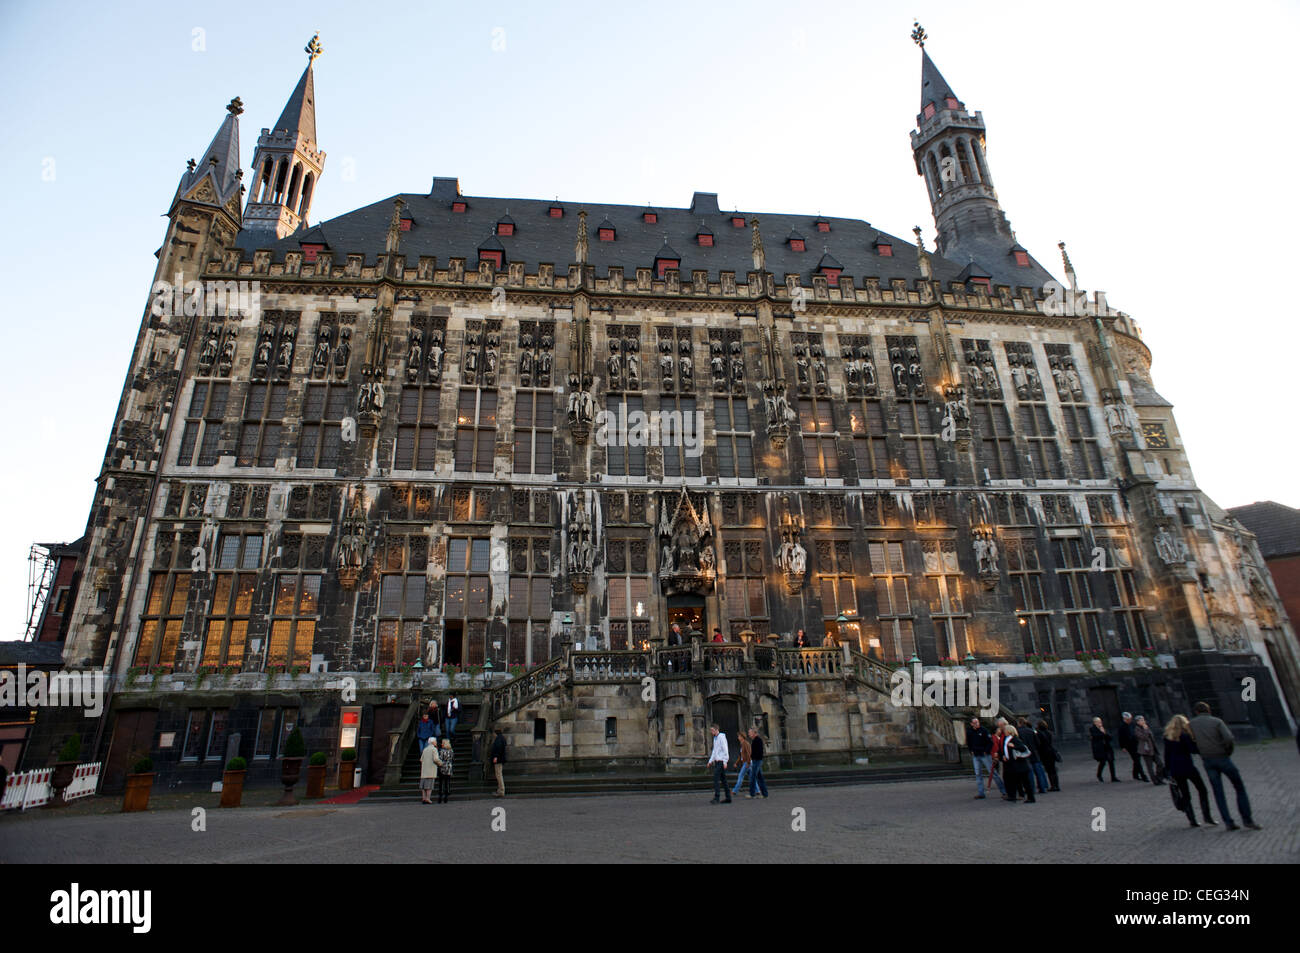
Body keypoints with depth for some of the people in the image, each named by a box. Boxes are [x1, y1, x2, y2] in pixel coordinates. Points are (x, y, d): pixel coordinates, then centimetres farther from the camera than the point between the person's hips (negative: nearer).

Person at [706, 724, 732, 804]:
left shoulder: (721, 737, -10)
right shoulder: (715, 738, 18)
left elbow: (725, 750, -14)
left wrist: (725, 762, -19)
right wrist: (710, 761, 18)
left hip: (721, 761, -9)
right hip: (717, 761, 9)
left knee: (716, 779, -14)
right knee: (723, 779, 9)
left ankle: (716, 797, -15)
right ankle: (728, 798, 12)